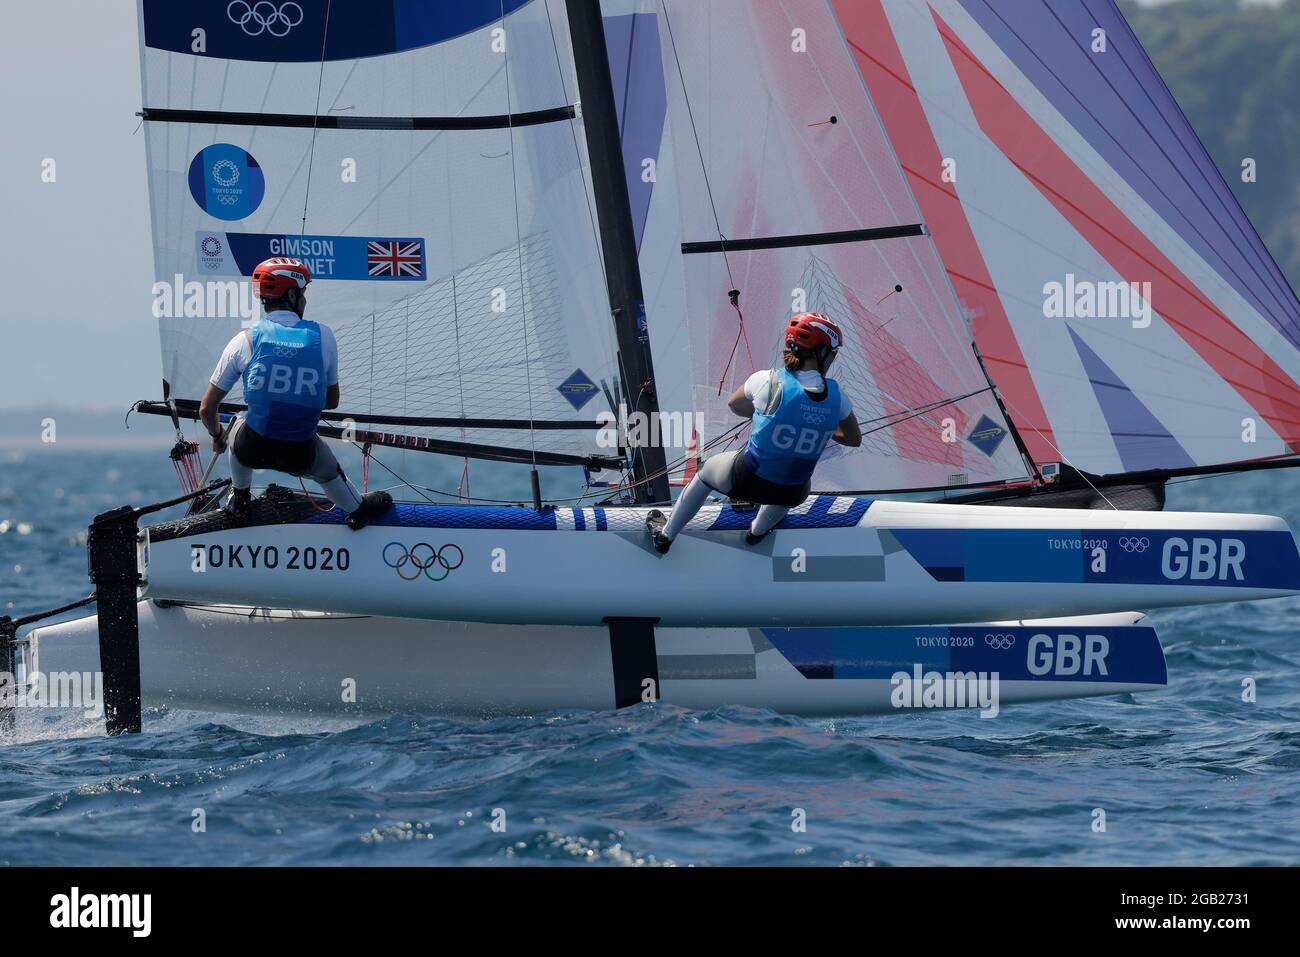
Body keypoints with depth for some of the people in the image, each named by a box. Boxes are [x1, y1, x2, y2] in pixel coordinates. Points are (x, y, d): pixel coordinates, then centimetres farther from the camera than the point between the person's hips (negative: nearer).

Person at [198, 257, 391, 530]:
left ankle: (239, 501, 54)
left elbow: (207, 409, 0)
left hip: (251, 451, 0)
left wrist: (217, 436, 21)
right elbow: (332, 401, 8)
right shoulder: (323, 336, -5)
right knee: (328, 471, 35)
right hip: (300, 457, 0)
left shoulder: (244, 341, -7)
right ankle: (357, 510, 62)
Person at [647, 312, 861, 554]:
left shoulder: (767, 381, -19)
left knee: (705, 472, 34)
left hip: (746, 480, -1)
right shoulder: (836, 397, -14)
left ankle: (665, 535, 50)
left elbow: (735, 405, 3)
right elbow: (854, 439, 4)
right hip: (790, 494, 1)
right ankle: (759, 530, 64)